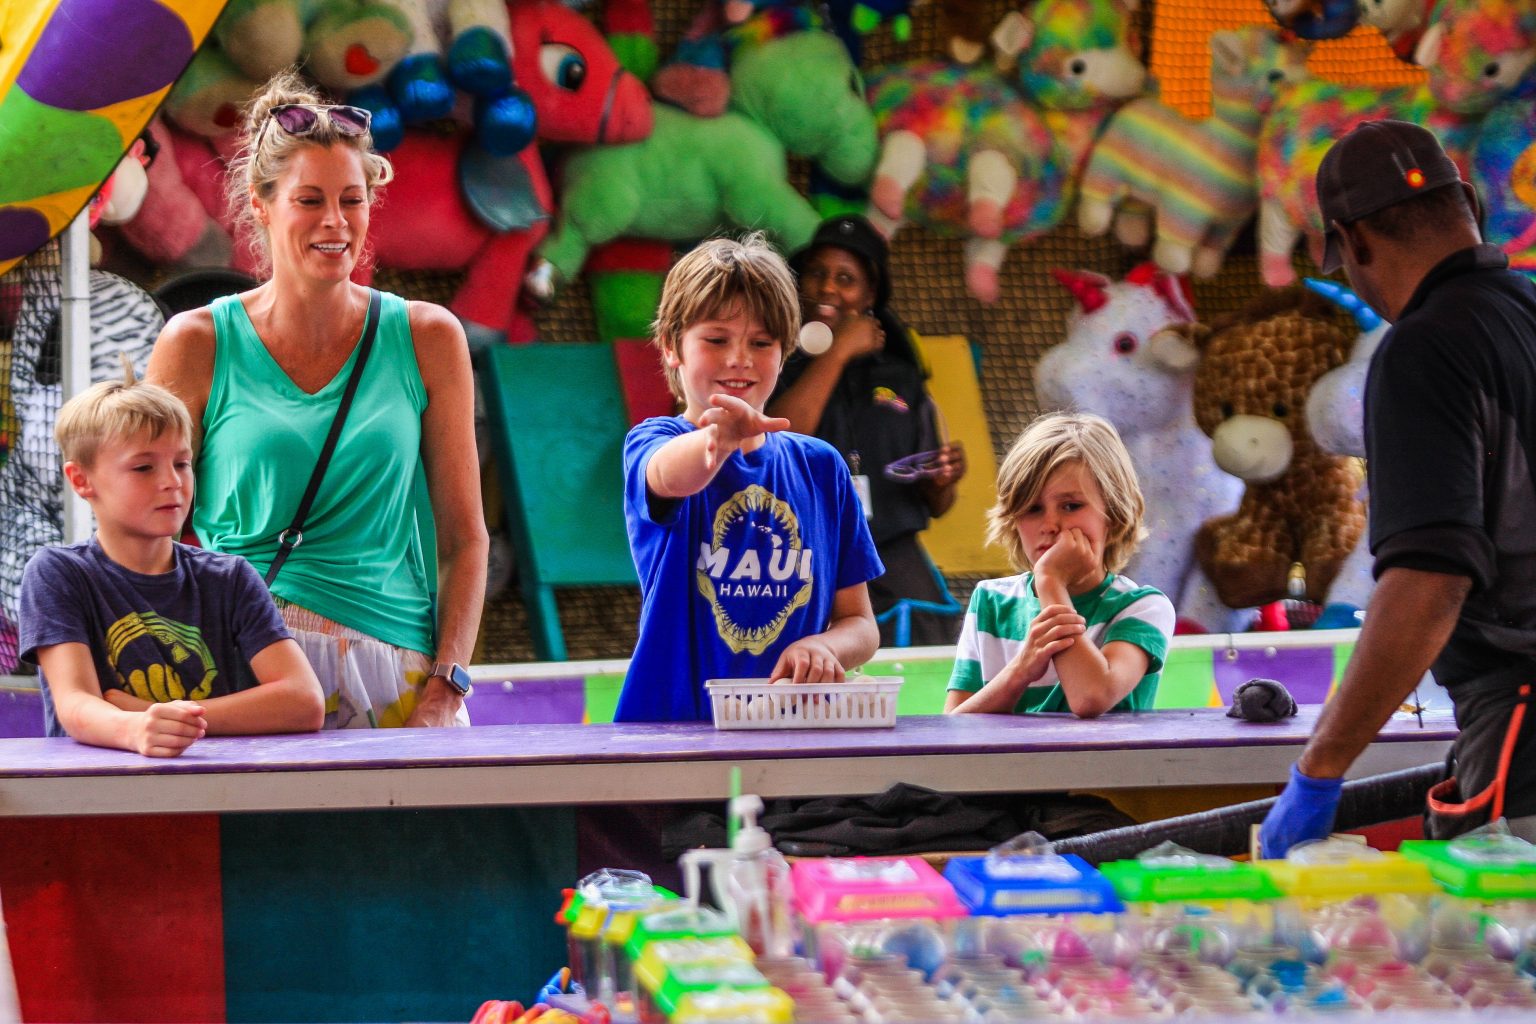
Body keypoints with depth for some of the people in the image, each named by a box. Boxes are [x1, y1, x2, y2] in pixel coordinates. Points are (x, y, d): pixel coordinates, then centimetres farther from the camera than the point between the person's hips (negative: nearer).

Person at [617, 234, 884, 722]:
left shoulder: (821, 467, 13)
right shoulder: (651, 443, 1)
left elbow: (860, 623, 16)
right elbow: (671, 475, -24)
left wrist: (825, 647, -6)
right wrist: (717, 440, -45)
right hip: (671, 727, -5)